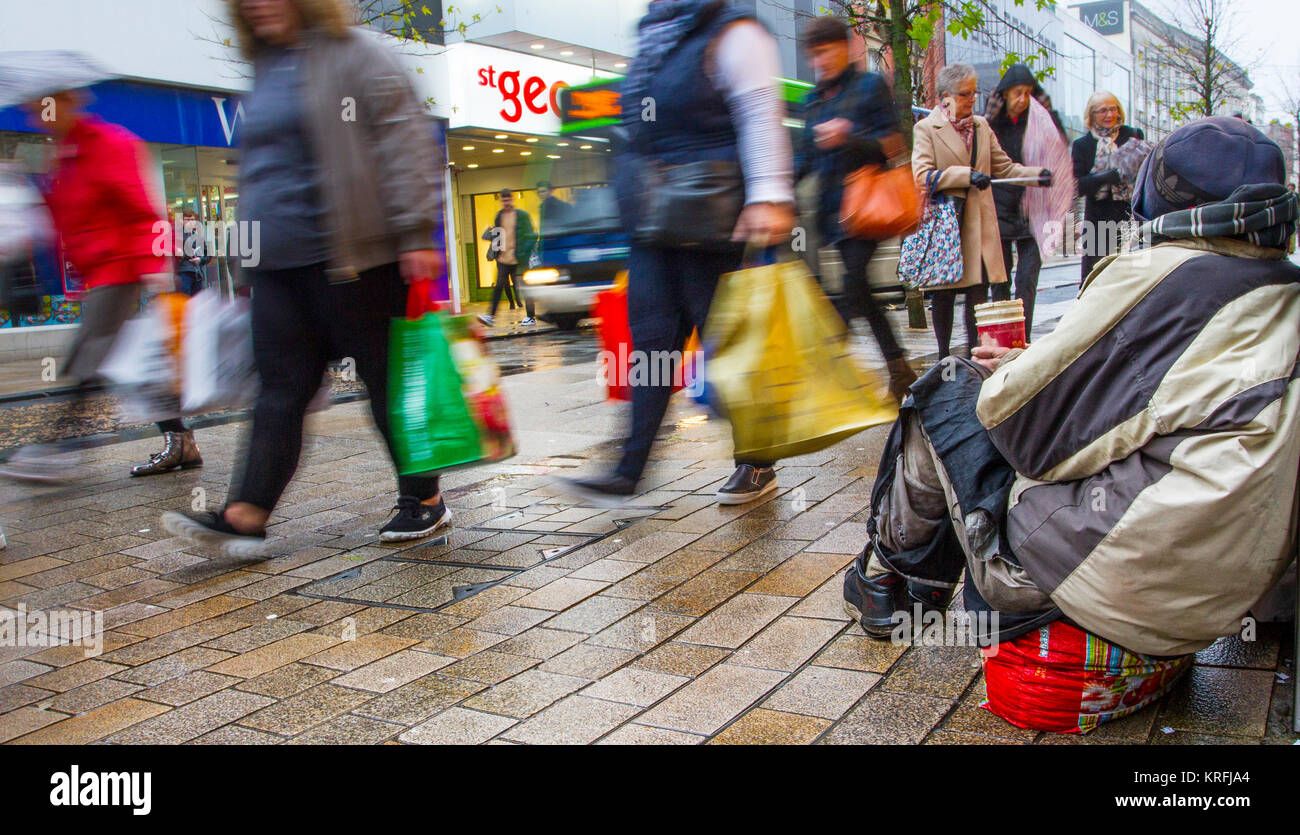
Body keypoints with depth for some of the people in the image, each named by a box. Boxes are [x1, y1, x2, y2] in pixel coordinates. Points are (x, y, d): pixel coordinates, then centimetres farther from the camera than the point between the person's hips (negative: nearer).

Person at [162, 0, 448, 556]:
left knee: (387, 380, 2)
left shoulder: (353, 53, -3)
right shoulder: (267, 70, 20)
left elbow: (405, 144, -11)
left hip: (350, 259, -7)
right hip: (279, 265, 7)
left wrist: (416, 235, -17)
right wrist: (253, 251, 26)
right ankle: (244, 517, 4)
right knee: (281, 389, 4)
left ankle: (424, 501, 15)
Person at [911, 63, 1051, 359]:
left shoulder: (982, 126, 15)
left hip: (979, 222, 4)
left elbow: (1003, 166, 17)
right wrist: (967, 175, -18)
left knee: (979, 291, -1)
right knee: (943, 295, 3)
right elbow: (922, 176, -13)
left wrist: (1036, 174, 1)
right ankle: (944, 359, 13)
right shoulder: (926, 128, -2)